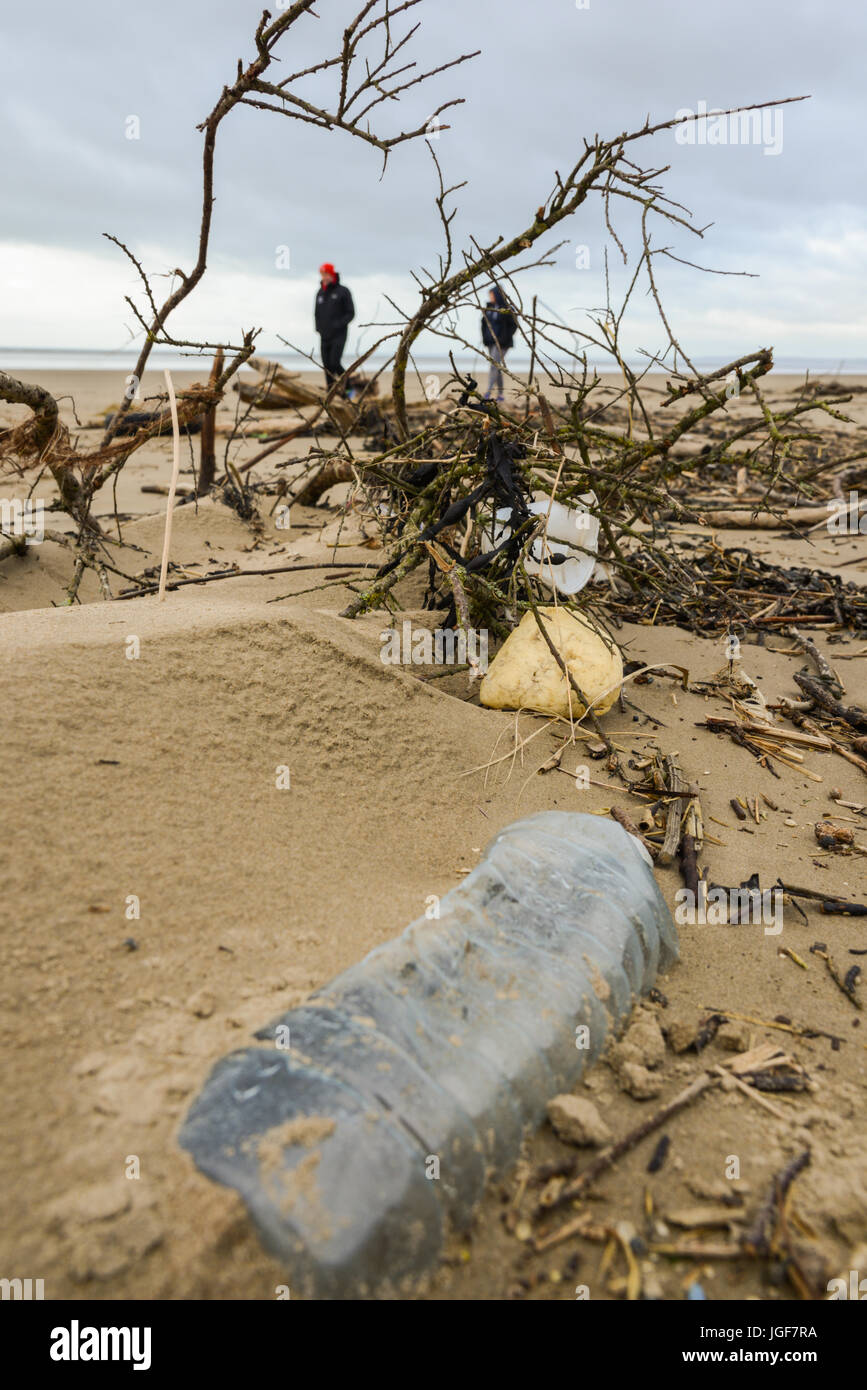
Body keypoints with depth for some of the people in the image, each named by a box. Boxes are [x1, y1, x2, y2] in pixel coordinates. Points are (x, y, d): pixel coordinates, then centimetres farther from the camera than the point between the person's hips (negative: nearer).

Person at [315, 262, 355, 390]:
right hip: (324, 336, 6)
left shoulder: (343, 291, -3)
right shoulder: (320, 293, 13)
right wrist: (319, 328, 5)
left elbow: (351, 313, -6)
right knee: (327, 365, 1)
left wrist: (338, 324, -19)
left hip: (339, 335, -5)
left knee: (334, 363, -18)